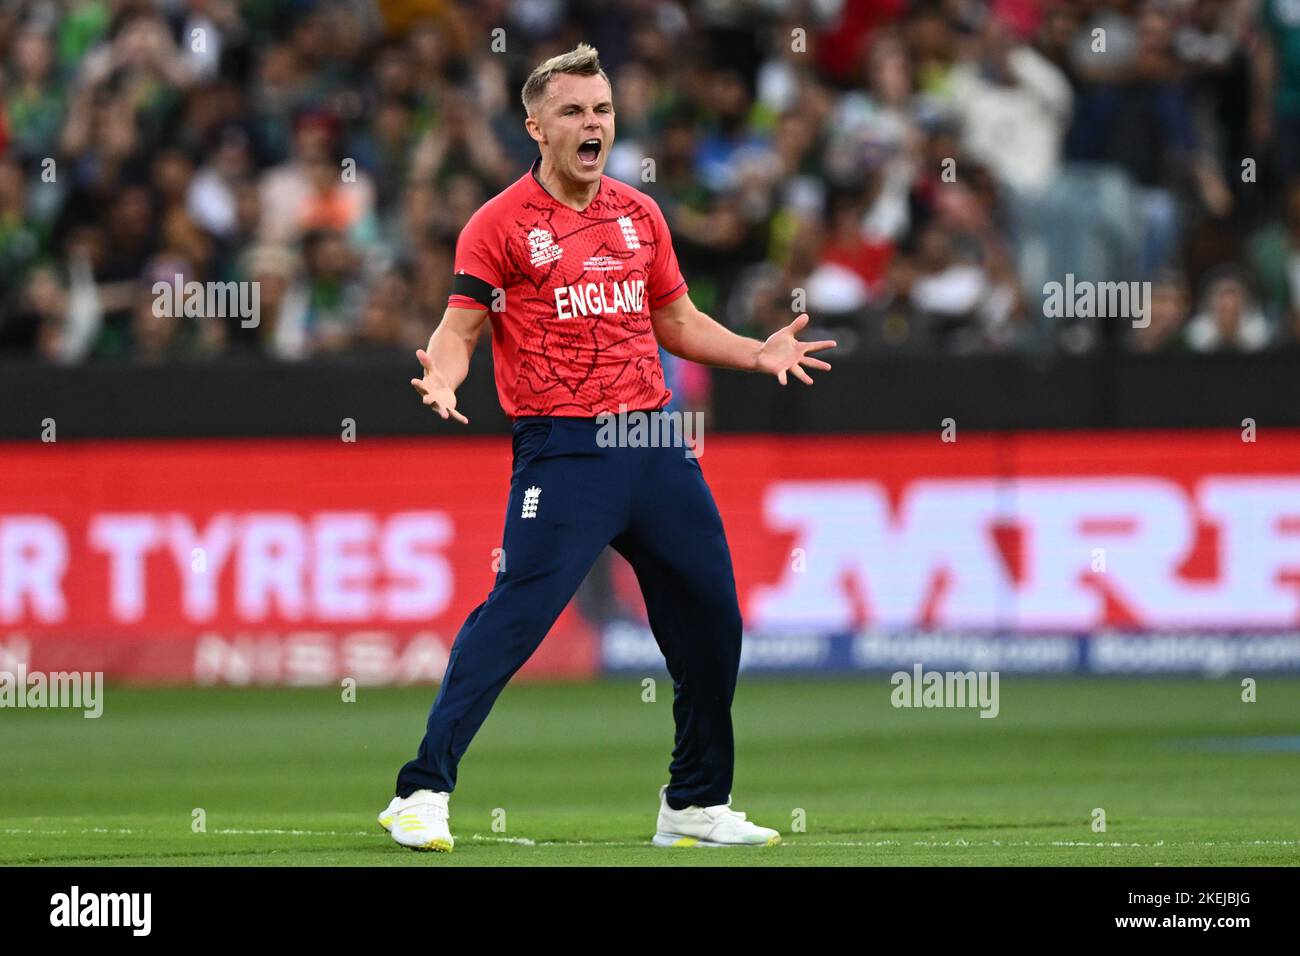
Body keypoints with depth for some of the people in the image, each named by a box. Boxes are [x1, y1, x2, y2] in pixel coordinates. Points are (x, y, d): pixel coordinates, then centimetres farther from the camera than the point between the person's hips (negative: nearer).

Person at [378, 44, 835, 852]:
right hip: (563, 450, -6)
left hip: (655, 441, 6)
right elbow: (459, 330, -4)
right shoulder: (501, 224, -2)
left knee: (711, 619, 9)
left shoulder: (640, 215, 14)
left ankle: (697, 807, 24)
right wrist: (443, 377, -25)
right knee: (513, 617, -16)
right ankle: (422, 795, -10)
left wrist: (757, 353, 9)